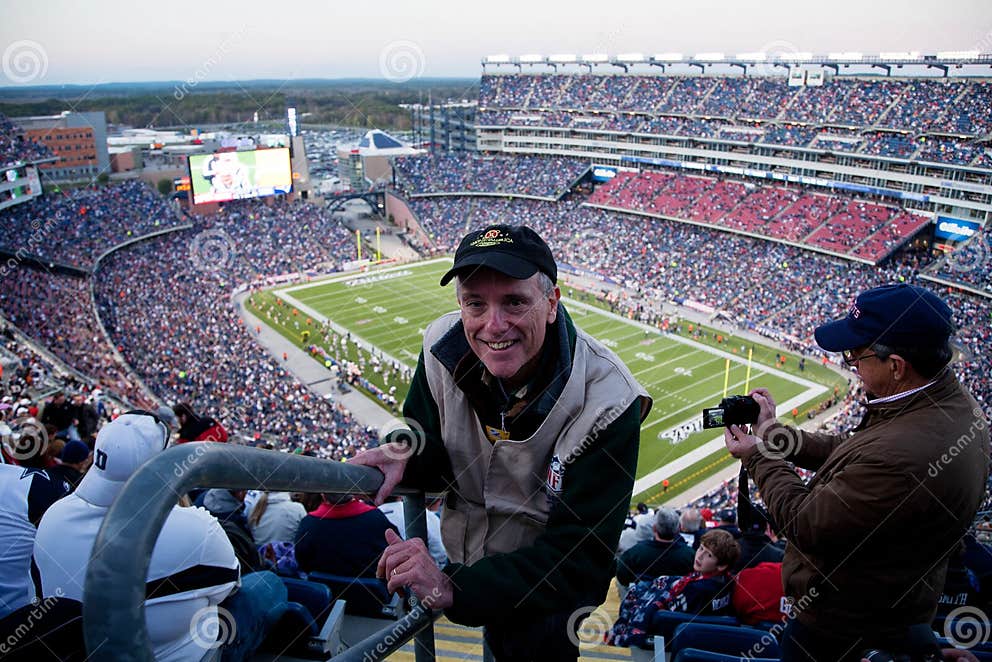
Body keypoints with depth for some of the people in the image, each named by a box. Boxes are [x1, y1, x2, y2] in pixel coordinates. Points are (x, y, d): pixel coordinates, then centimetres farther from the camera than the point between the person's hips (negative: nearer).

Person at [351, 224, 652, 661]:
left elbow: (579, 559, -31)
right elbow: (437, 461, -4)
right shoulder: (444, 346, -17)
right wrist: (407, 455, -28)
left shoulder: (605, 403, -31)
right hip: (462, 567, 5)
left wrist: (454, 588, -40)